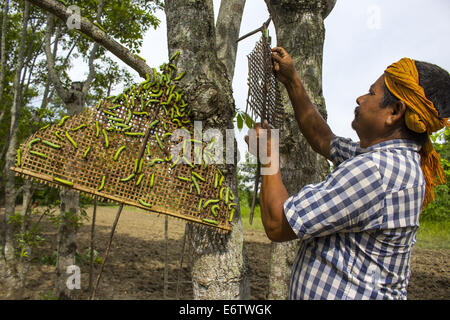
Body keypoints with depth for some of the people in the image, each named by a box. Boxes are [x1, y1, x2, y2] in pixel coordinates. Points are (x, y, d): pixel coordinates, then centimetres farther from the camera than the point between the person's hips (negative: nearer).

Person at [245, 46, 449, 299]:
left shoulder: (376, 170, -28)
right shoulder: (400, 158, 3)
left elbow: (278, 225, -26)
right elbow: (325, 141, 14)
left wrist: (269, 152, -12)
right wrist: (292, 80, 14)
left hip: (341, 293, -9)